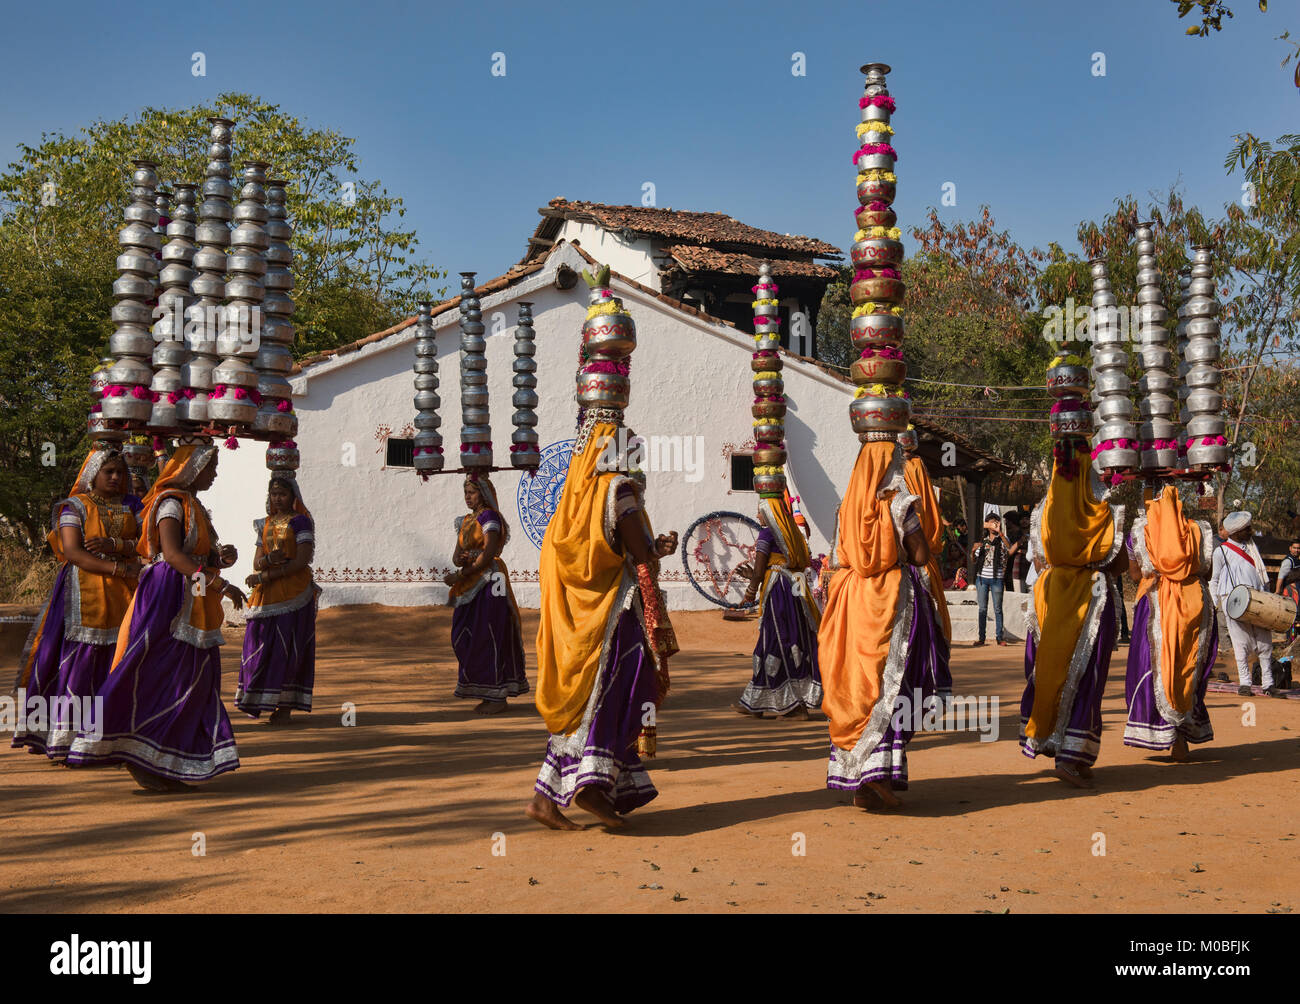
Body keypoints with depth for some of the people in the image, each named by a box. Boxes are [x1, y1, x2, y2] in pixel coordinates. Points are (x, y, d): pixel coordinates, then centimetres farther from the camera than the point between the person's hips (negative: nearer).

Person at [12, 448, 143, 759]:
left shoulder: (131, 507, 16)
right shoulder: (75, 507, 3)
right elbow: (73, 552, -9)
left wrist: (115, 544, -13)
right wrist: (117, 568, -16)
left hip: (122, 598, 4)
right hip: (84, 595, -4)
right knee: (78, 663, -8)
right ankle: (64, 741, -3)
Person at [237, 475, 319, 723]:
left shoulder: (300, 521, -3)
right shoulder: (266, 524, 15)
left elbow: (302, 561, -13)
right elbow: (257, 563, 10)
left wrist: (263, 576, -13)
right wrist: (270, 558, -15)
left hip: (292, 592, -6)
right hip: (266, 594, 6)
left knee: (287, 647, -5)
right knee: (260, 645, 3)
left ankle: (285, 705, 0)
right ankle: (258, 702, 12)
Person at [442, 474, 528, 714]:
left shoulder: (489, 516, -9)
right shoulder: (466, 521, 17)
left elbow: (488, 554, -17)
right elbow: (456, 553, 14)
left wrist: (460, 576, -16)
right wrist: (460, 560, -11)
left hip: (488, 583, -9)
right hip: (471, 586, 9)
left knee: (489, 638, -7)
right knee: (466, 638, 8)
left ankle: (498, 697, -2)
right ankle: (489, 694, 16)